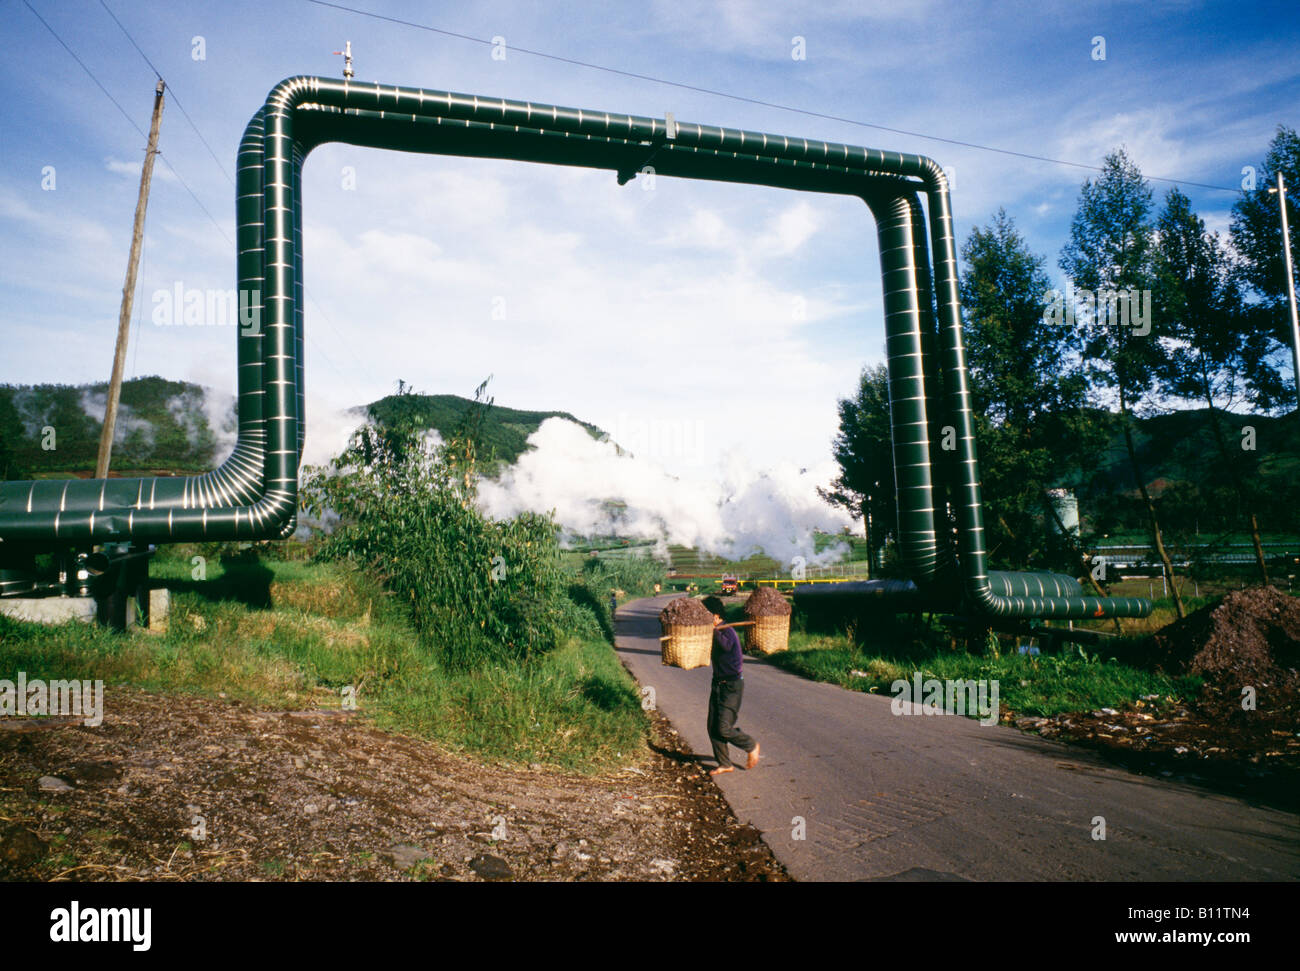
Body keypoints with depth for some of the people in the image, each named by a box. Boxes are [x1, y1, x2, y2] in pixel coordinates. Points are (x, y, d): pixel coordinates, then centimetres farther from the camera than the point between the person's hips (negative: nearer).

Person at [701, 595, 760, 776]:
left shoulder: (727, 631, -18)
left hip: (732, 685, -8)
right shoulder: (714, 632, 8)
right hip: (718, 684, 8)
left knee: (724, 728, -9)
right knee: (713, 727, 6)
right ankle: (725, 764, 18)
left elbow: (727, 646, -39)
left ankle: (751, 746, 16)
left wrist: (714, 629, -38)